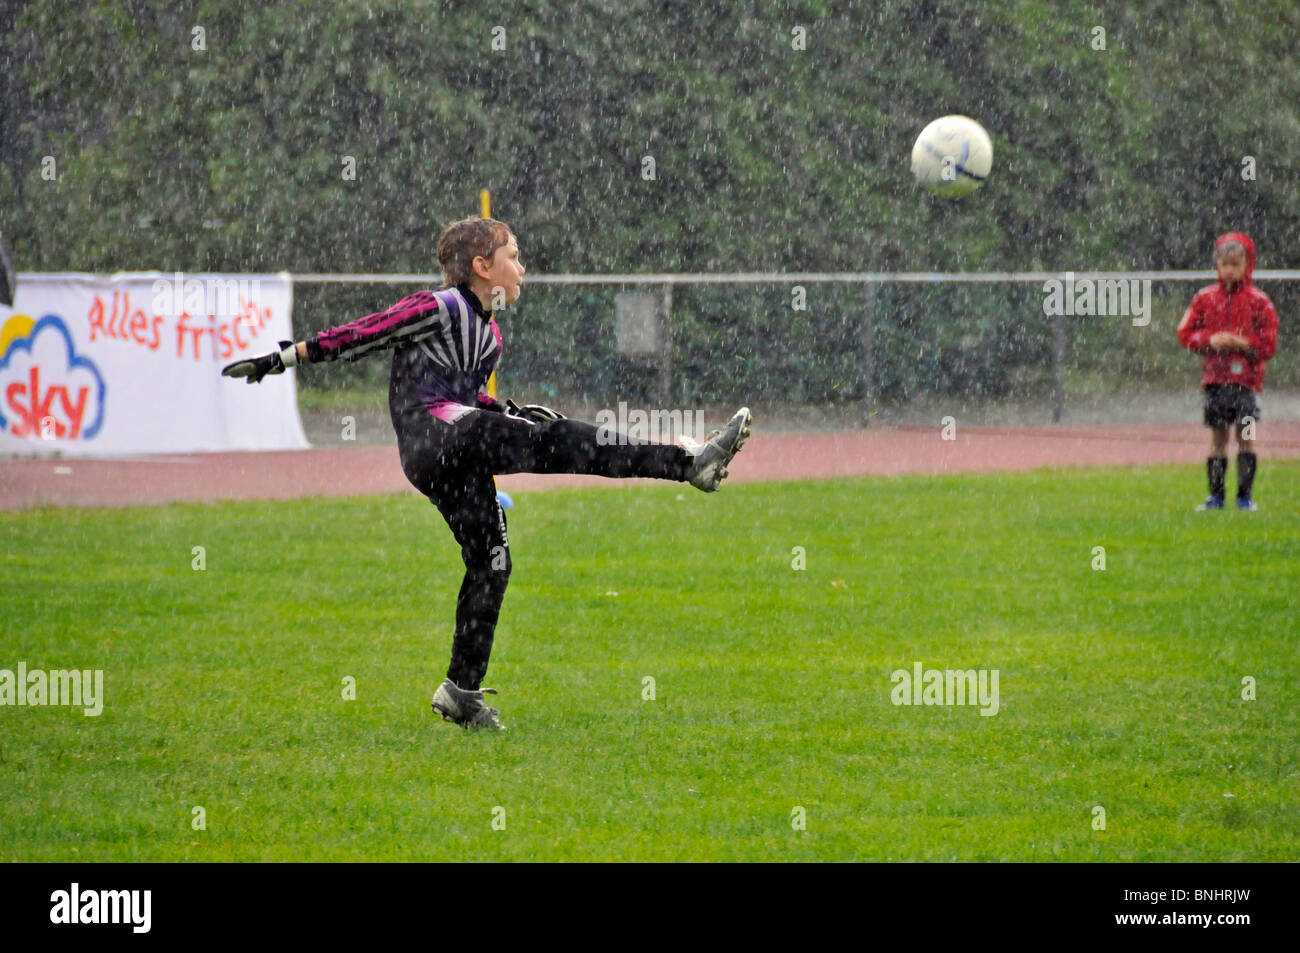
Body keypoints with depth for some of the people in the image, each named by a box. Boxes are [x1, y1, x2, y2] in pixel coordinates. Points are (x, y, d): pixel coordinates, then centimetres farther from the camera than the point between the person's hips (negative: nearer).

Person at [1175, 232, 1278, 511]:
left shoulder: (1258, 301, -1)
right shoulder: (1205, 298, 6)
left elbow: (1269, 344, -1)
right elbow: (1186, 333, 7)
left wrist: (1244, 343, -16)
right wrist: (1210, 341, -9)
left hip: (1246, 379, -2)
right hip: (1214, 377, 2)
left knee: (1246, 436, -5)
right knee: (1218, 436, 5)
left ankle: (1245, 496, 2)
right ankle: (1215, 496, 9)